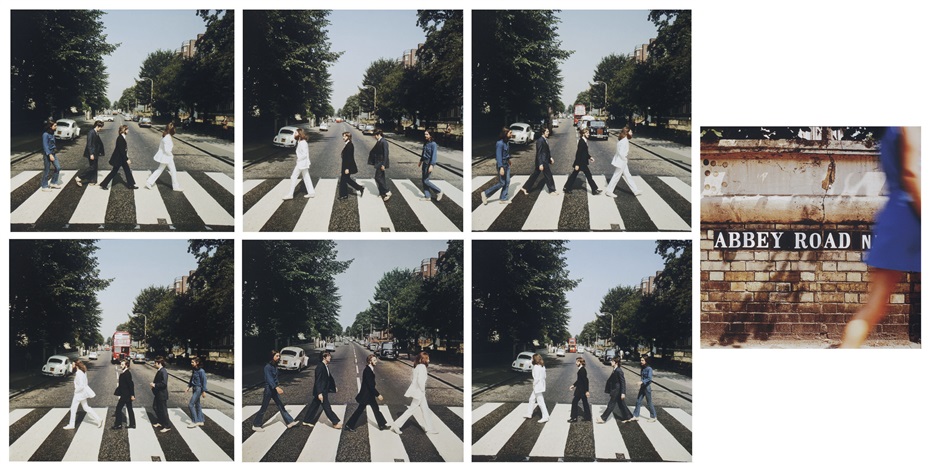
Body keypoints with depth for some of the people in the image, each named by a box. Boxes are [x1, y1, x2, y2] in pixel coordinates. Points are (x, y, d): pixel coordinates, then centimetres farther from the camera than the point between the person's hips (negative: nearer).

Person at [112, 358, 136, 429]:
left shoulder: (127, 374, -19)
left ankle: (118, 424, 2)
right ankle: (132, 424, 18)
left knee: (118, 408, -3)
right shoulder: (124, 373, 10)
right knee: (129, 409, 13)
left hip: (125, 395, -10)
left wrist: (132, 395, -22)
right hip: (126, 395, 10)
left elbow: (131, 384, -22)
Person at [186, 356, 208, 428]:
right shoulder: (194, 370, 7)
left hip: (198, 389, -9)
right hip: (194, 389, 9)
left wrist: (204, 391, -17)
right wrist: (189, 386, 13)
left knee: (190, 405, -9)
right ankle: (200, 421, 24)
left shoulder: (201, 371, -18)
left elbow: (204, 381, -17)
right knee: (197, 405, 15)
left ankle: (194, 422, -2)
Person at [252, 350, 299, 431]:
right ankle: (256, 425, 14)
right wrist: (277, 387, -42)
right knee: (264, 408, 2)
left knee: (281, 406, 9)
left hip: (275, 389, 8)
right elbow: (269, 379, -31)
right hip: (269, 389, -8)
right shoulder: (267, 367, -20)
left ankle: (290, 422, 12)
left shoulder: (275, 366, 6)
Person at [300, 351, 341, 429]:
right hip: (321, 391, -10)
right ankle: (335, 423, 4)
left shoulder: (326, 367, 8)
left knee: (314, 406, 17)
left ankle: (307, 421, 26)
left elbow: (329, 377, 22)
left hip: (324, 391, 10)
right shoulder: (320, 367, -21)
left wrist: (334, 387, 30)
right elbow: (318, 381, -23)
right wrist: (319, 393, -26)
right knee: (327, 407, -1)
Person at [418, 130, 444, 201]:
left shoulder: (433, 144, -17)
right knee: (423, 180, 8)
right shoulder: (426, 143, 7)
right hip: (425, 162, 8)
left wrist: (431, 165, -27)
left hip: (429, 163, -8)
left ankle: (439, 192, 8)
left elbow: (434, 155, -21)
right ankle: (427, 196, 17)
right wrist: (421, 161, 29)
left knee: (426, 181, -5)